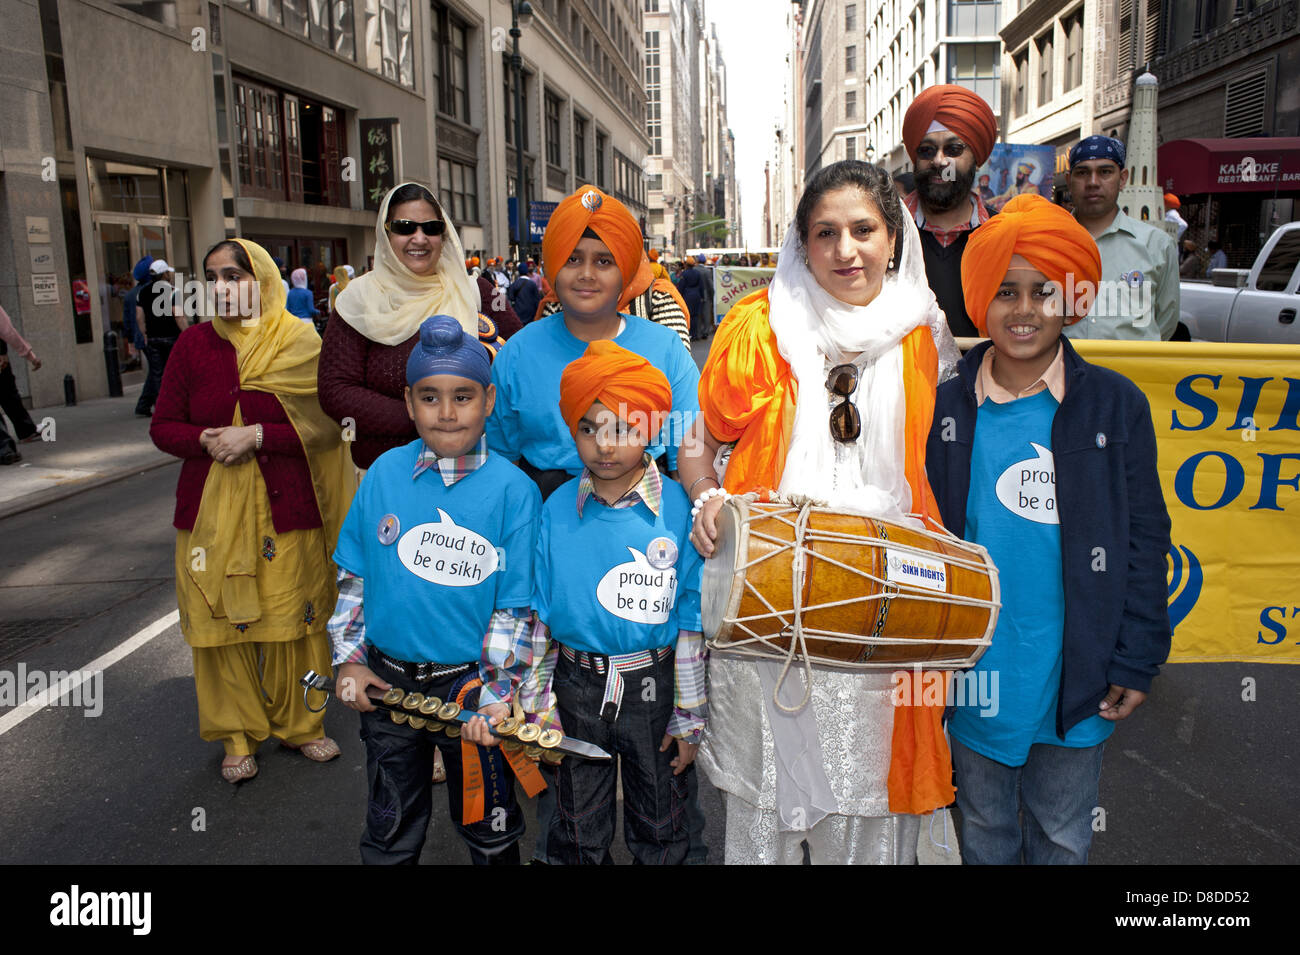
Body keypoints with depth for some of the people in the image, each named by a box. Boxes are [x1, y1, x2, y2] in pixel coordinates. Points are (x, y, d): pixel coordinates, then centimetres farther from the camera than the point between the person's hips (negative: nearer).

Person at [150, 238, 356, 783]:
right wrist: (208, 440, -13)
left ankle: (299, 724, 25)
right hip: (211, 511, 2)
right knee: (222, 621, 5)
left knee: (292, 620, 5)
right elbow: (163, 426, 6)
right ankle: (238, 736, 23)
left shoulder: (300, 343, -1)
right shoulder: (195, 343, 4)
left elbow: (321, 427, -8)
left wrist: (257, 436, -19)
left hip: (287, 511, -1)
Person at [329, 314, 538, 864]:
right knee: (390, 825, 22)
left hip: (469, 682, -2)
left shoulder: (512, 489, -13)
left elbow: (516, 607, -11)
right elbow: (354, 575, 6)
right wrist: (350, 660, 2)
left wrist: (495, 695, -16)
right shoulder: (385, 473, -3)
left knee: (487, 827, 17)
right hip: (384, 679, 3)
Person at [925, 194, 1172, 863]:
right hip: (977, 674, 1)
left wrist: (1136, 662, -2)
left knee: (1062, 838, 19)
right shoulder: (948, 406, -4)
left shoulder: (1116, 405, -4)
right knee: (985, 831, 21)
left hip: (1077, 679, 0)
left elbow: (1145, 540, 0)